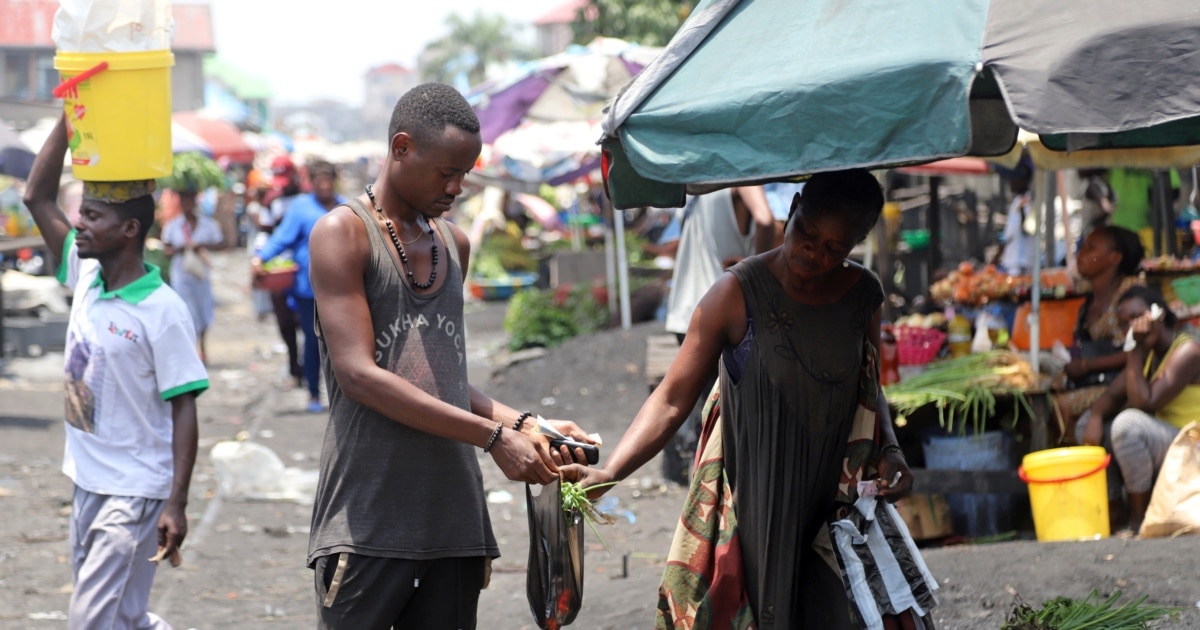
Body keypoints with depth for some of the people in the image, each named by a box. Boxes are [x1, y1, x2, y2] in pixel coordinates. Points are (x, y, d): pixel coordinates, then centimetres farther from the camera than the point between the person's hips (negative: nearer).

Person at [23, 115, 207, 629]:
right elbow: (38, 197, 7)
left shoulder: (162, 311, -16)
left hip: (136, 494, -8)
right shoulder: (86, 278, 4)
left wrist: (176, 504, -20)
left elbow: (184, 408, -15)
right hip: (88, 485, 8)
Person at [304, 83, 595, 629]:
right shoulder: (343, 232, -4)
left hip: (453, 517, 6)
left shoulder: (453, 245, 19)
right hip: (368, 518, -6)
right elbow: (359, 376, -14)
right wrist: (493, 435, -15)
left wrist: (524, 424, 6)